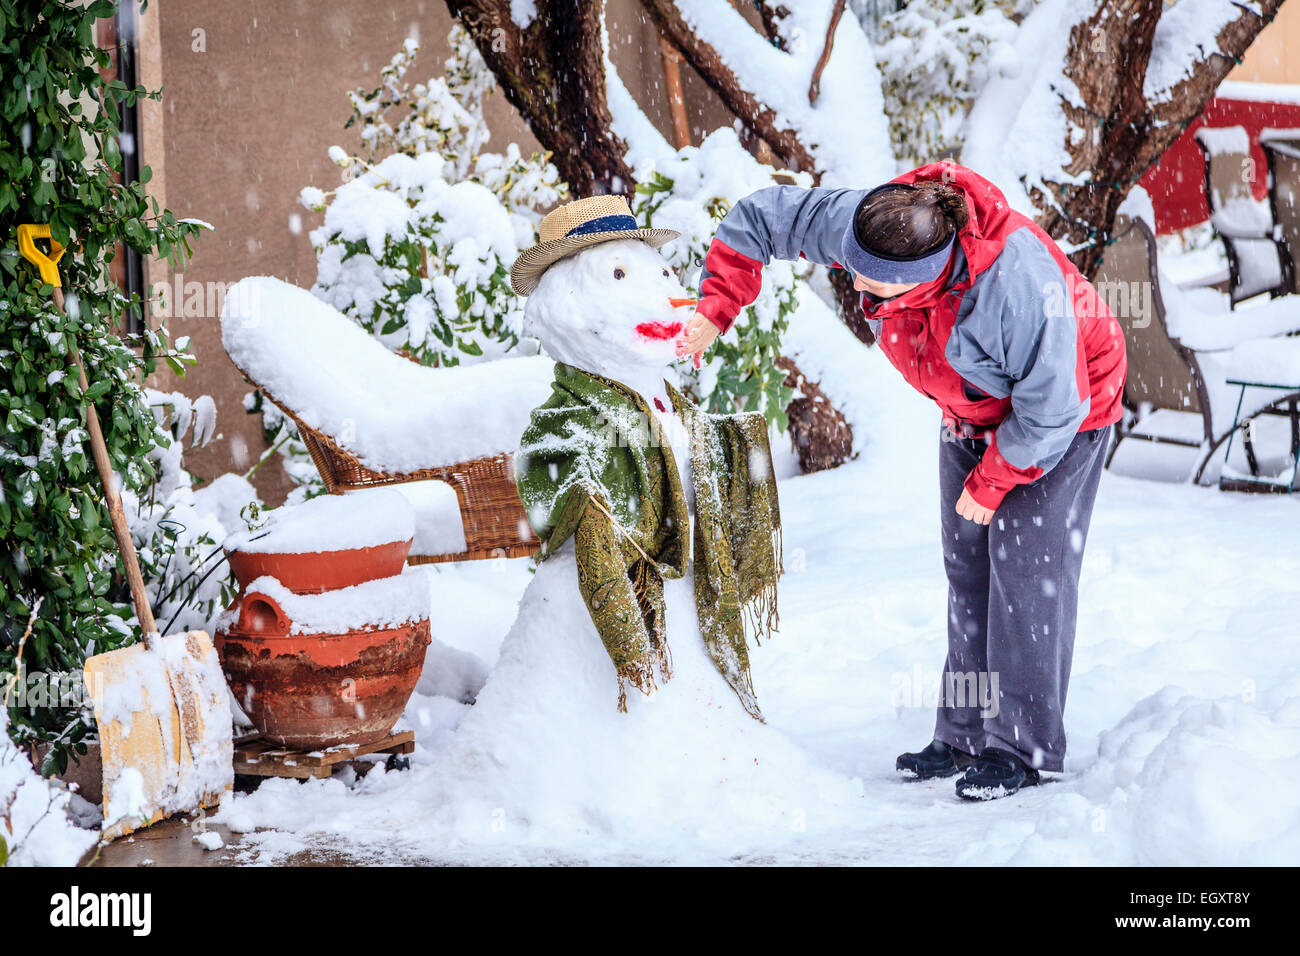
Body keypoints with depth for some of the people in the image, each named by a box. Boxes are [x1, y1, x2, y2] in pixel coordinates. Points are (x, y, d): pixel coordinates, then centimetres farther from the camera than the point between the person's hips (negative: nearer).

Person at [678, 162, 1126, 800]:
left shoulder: (1019, 285, -43)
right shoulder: (859, 222, -26)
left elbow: (1051, 409, -32)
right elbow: (761, 217, -11)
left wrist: (989, 483, -19)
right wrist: (713, 313, -18)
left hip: (1060, 416, -7)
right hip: (972, 413, 7)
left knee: (1026, 571, -10)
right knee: (968, 569, 8)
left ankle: (1025, 747, -2)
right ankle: (967, 735, 16)